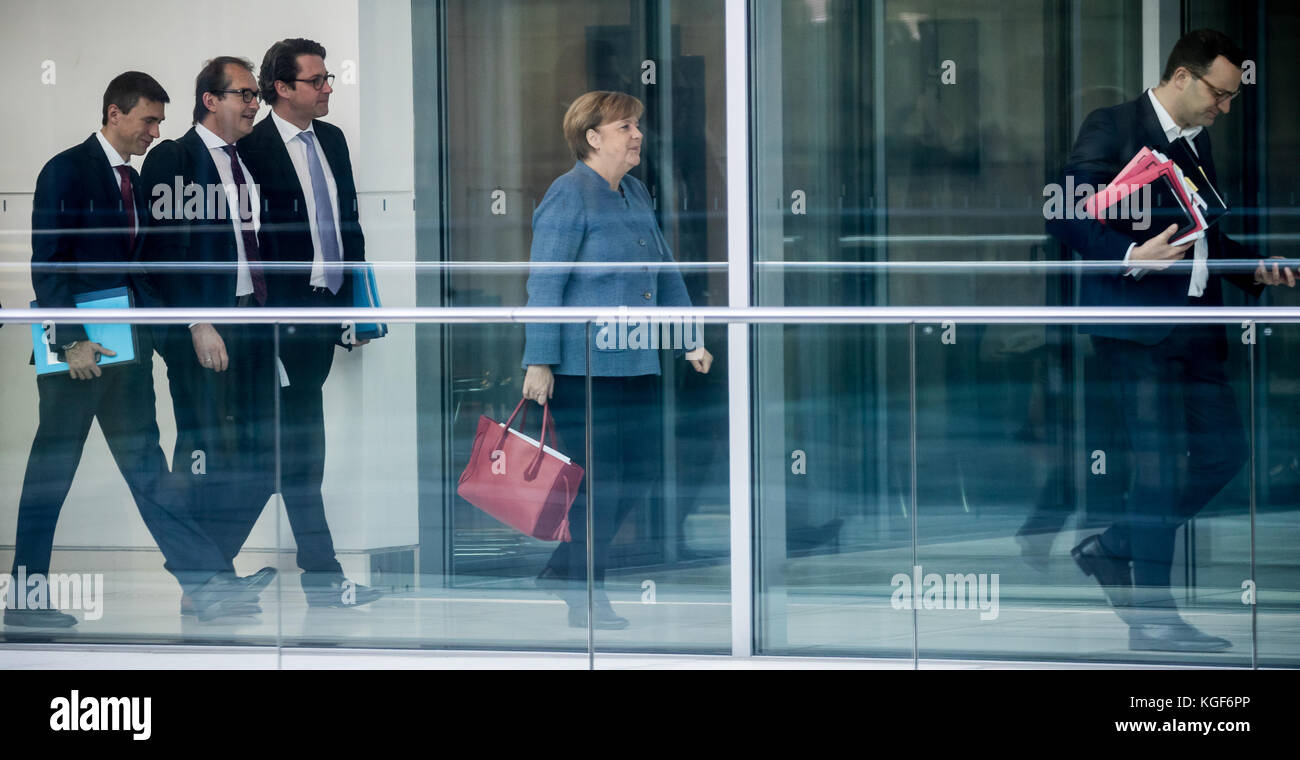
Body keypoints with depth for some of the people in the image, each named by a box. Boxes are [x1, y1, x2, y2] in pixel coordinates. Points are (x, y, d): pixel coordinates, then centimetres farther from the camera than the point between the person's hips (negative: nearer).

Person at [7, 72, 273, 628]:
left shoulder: (132, 180, 16)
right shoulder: (66, 172, -9)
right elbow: (45, 267, -14)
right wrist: (72, 341, -20)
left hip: (125, 348, 7)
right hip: (78, 346, -7)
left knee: (147, 468, 5)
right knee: (50, 472, 1)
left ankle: (210, 586, -3)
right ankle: (26, 599, 9)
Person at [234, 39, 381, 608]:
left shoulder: (332, 139, 12)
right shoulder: (253, 148, -12)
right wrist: (266, 315, -16)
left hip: (328, 305, 8)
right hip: (287, 312, -8)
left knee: (285, 442, 13)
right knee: (304, 444, -5)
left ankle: (219, 552, 24)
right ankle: (322, 576, -1)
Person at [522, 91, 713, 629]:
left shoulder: (636, 194, 14)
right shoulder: (569, 197, -11)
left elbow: (664, 273, 23)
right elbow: (545, 285, -14)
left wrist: (690, 339, 18)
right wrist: (539, 363, -17)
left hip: (636, 363, 8)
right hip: (582, 366, -8)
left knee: (639, 470, 9)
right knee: (599, 475, -5)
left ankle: (563, 571, 23)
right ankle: (586, 600, 6)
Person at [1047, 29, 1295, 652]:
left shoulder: (1197, 142, 19)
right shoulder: (1111, 129, -6)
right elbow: (1064, 219, -12)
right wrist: (1130, 256, -22)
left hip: (1193, 328, 8)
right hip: (1136, 325, -8)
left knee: (1223, 449, 4)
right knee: (1161, 462, -8)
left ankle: (1112, 550, 20)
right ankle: (1151, 616, -1)